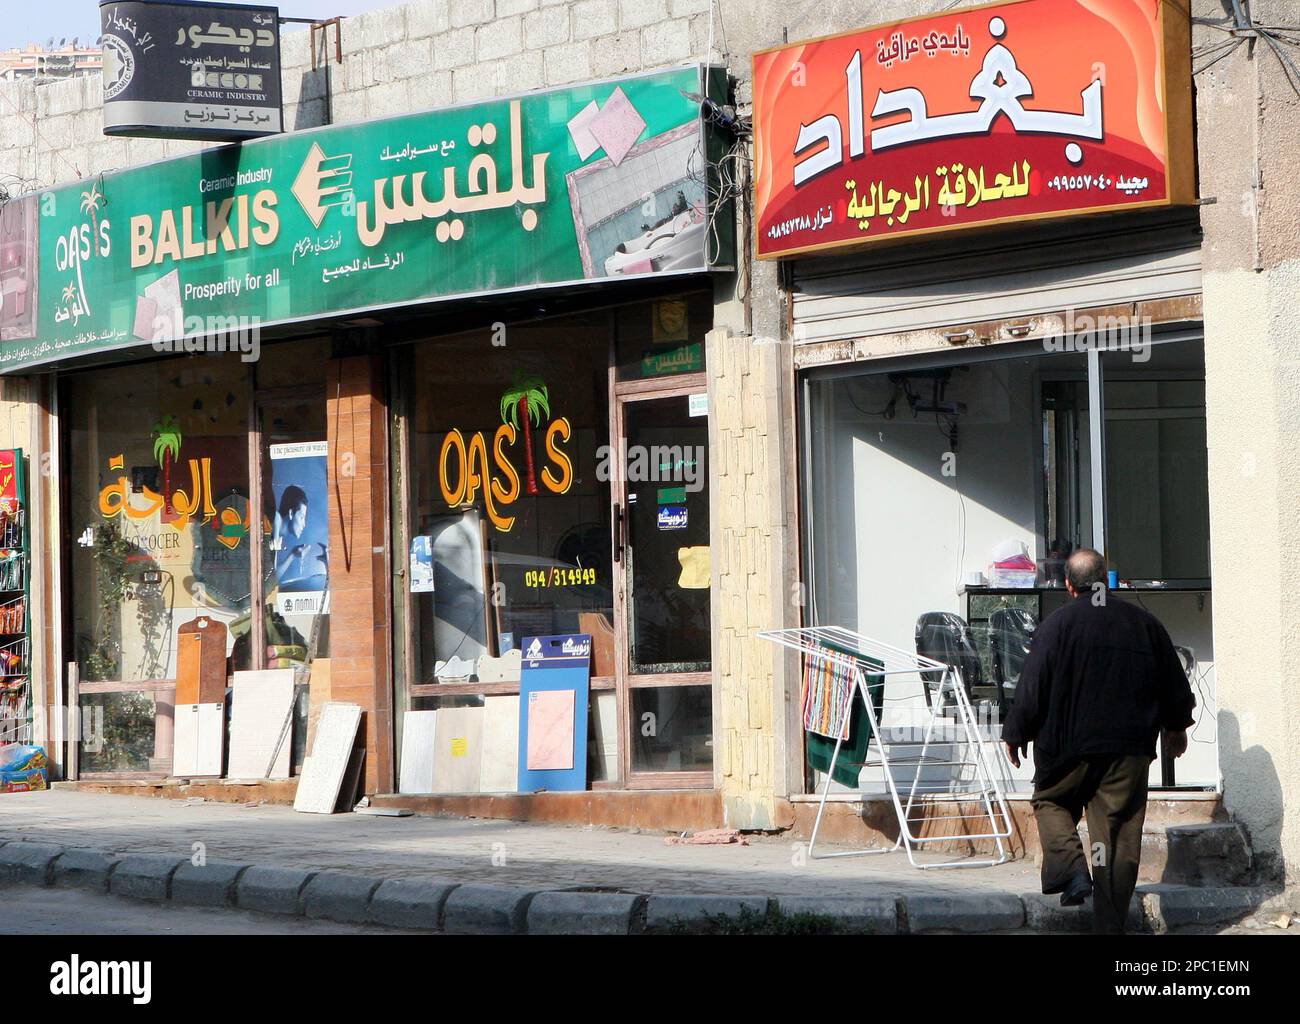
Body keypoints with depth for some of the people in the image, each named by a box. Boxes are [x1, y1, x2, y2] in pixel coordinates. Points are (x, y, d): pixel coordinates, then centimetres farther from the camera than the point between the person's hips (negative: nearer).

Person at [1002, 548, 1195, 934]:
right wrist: (1176, 727, 30)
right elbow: (1175, 684, 14)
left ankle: (1071, 869, -3)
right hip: (1129, 750, 3)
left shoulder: (1057, 624, -9)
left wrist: (1016, 733, 6)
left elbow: (1031, 689, -8)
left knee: (1051, 802, 22)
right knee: (1119, 832, 6)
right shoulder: (1144, 623, 4)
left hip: (1068, 746, -3)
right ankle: (1110, 923, 4)